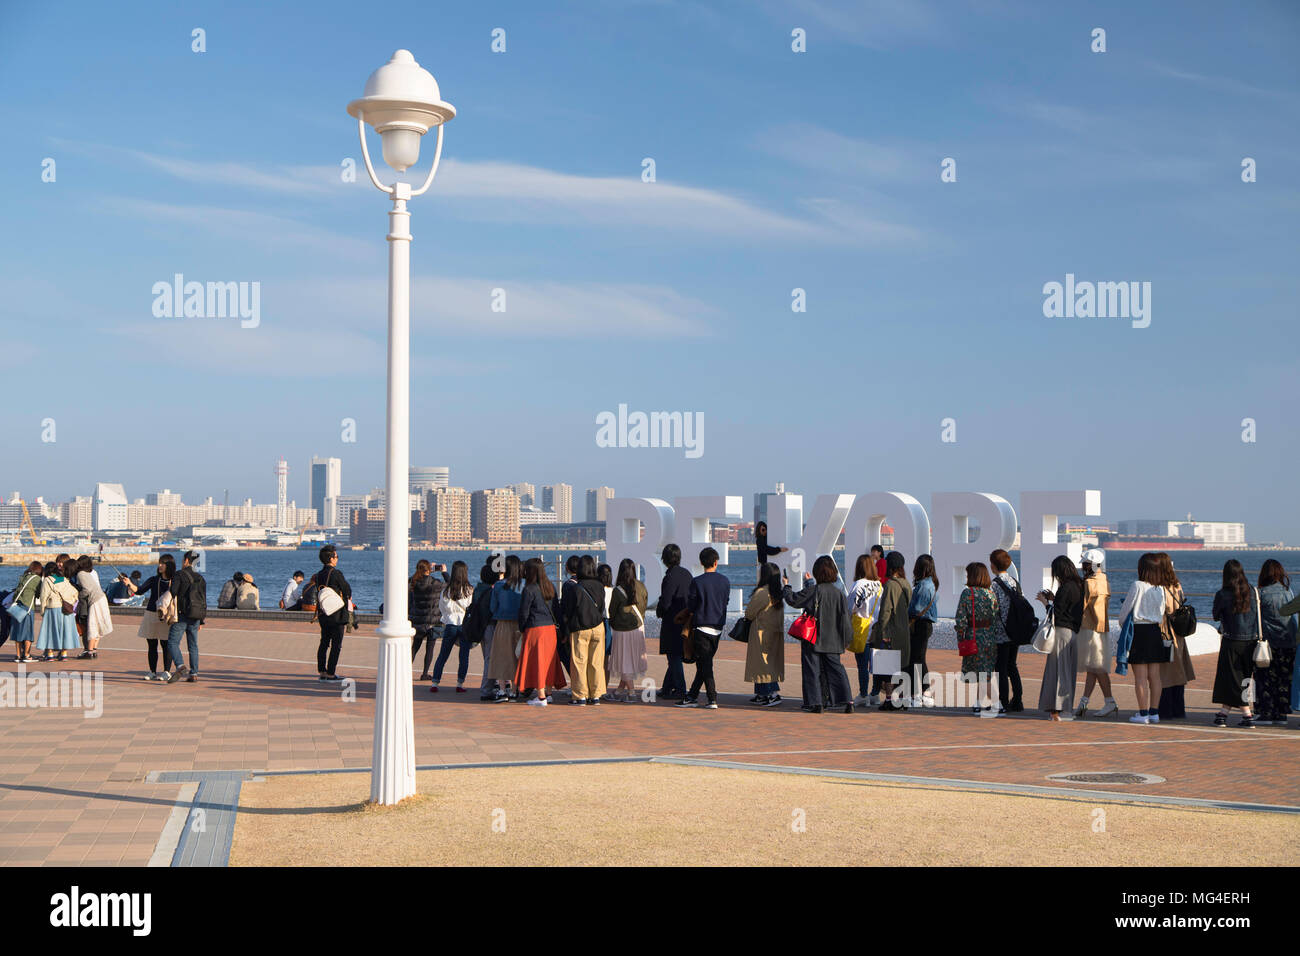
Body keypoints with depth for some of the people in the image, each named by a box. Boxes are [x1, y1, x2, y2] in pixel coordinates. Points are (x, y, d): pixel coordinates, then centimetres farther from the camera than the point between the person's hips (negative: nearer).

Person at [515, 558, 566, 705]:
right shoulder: (551, 587, 6)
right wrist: (553, 623, 16)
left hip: (535, 629, -7)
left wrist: (522, 629, 4)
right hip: (551, 627, 7)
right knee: (548, 660, 15)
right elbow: (555, 609, 11)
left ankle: (541, 697, 0)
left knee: (536, 661, 0)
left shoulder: (529, 590, -14)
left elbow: (523, 613, -10)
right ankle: (547, 693, 21)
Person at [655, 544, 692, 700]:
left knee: (674, 657, -1)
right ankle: (667, 688, 24)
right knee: (675, 656, 15)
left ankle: (680, 690, 1)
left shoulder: (671, 577, -18)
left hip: (672, 621, -8)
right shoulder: (686, 574, 7)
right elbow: (691, 597, 13)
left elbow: (665, 602, -20)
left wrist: (659, 612, -1)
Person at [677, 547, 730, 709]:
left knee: (704, 665, -2)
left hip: (702, 626, -5)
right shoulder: (725, 581, 2)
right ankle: (692, 696, 19)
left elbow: (690, 606, -6)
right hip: (718, 628, 5)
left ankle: (713, 699, -8)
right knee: (705, 663, 12)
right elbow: (725, 602, 12)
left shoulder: (697, 582, -11)